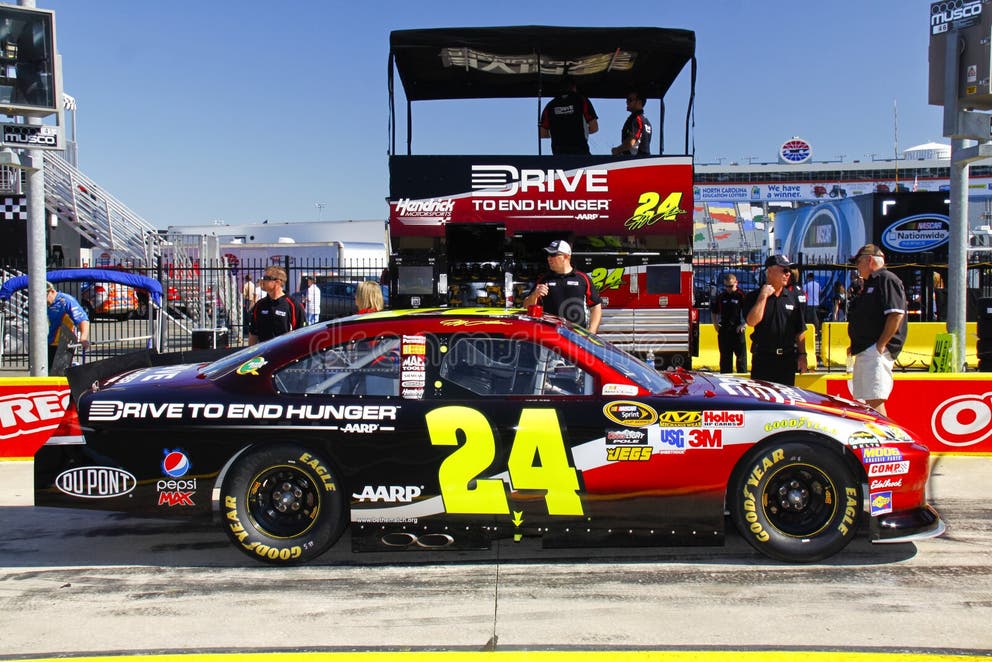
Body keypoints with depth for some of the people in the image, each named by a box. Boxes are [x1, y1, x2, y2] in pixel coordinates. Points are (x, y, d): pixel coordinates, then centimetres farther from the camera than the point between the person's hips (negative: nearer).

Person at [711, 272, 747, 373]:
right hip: (723, 330, 4)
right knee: (725, 357, 11)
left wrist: (745, 324, -15)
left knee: (741, 356, -1)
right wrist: (715, 323, 9)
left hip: (738, 330, -4)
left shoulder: (742, 296, -4)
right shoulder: (720, 297, 10)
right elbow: (714, 312, 22)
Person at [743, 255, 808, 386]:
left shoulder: (792, 296, 9)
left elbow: (800, 330, 11)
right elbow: (752, 321, -18)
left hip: (788, 357, 3)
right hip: (763, 357, -3)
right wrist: (763, 296, -15)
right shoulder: (754, 296, -2)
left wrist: (802, 355, 6)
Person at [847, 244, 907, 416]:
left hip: (877, 352, -11)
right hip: (865, 351, 11)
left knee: (874, 401, -13)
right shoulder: (871, 283, 22)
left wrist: (880, 345, -21)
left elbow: (896, 314, -20)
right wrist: (856, 345, 17)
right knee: (864, 400, 14)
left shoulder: (887, 280, -9)